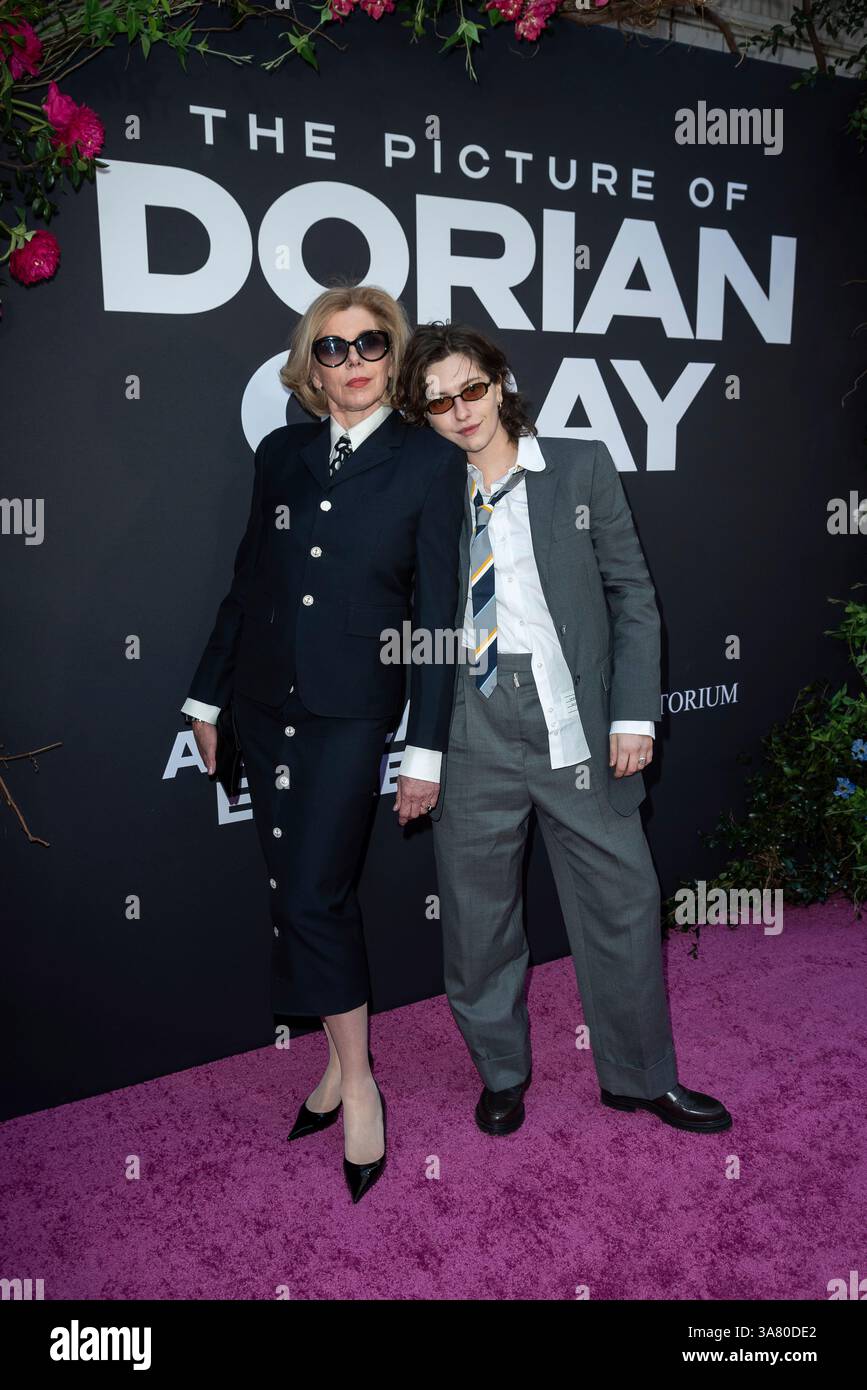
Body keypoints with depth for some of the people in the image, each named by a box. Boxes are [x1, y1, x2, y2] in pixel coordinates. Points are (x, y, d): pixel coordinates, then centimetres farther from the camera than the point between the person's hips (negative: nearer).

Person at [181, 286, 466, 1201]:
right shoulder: (281, 454, 8)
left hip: (349, 710, -4)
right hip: (265, 701, 5)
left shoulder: (431, 461, -3)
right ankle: (339, 1064, 28)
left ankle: (356, 1084, 13)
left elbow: (437, 612, -6)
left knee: (312, 895, -7)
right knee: (299, 892, 10)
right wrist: (208, 695, 13)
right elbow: (246, 581, 13)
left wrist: (426, 749, -9)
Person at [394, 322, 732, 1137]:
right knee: (476, 912, 10)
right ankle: (501, 1074, 33)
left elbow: (632, 596, 4)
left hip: (577, 721, 0)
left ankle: (640, 1076, 29)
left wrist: (633, 714, -3)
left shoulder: (582, 467, 5)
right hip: (472, 724, 1)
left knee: (621, 900, 7)